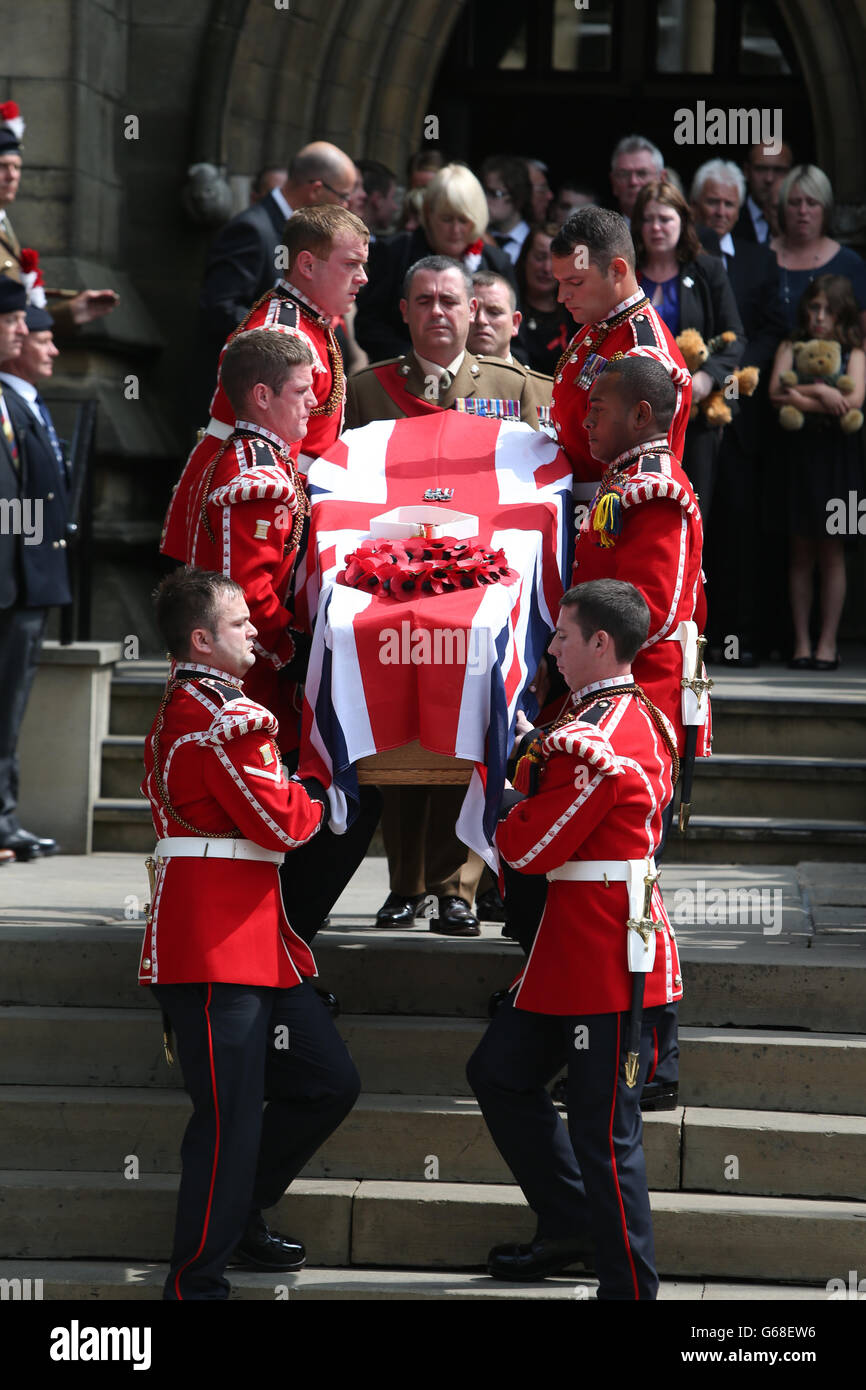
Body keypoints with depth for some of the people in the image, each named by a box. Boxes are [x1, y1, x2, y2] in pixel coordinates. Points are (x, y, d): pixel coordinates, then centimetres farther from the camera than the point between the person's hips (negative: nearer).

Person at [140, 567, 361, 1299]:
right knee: (232, 1117, -6)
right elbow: (282, 825, -16)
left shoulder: (181, 707, 17)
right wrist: (317, 795, 3)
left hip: (258, 944, 11)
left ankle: (236, 1216, 26)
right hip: (219, 946, -11)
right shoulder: (228, 718, -16)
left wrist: (294, 793, 7)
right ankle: (197, 1280, 1)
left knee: (329, 1082, 14)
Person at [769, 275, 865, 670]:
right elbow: (776, 392, -6)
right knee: (801, 551, 3)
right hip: (799, 455, 1)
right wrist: (821, 393, -15)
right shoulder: (790, 348, 8)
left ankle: (828, 642, 6)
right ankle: (801, 642, 6)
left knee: (831, 549, 2)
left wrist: (802, 397, -11)